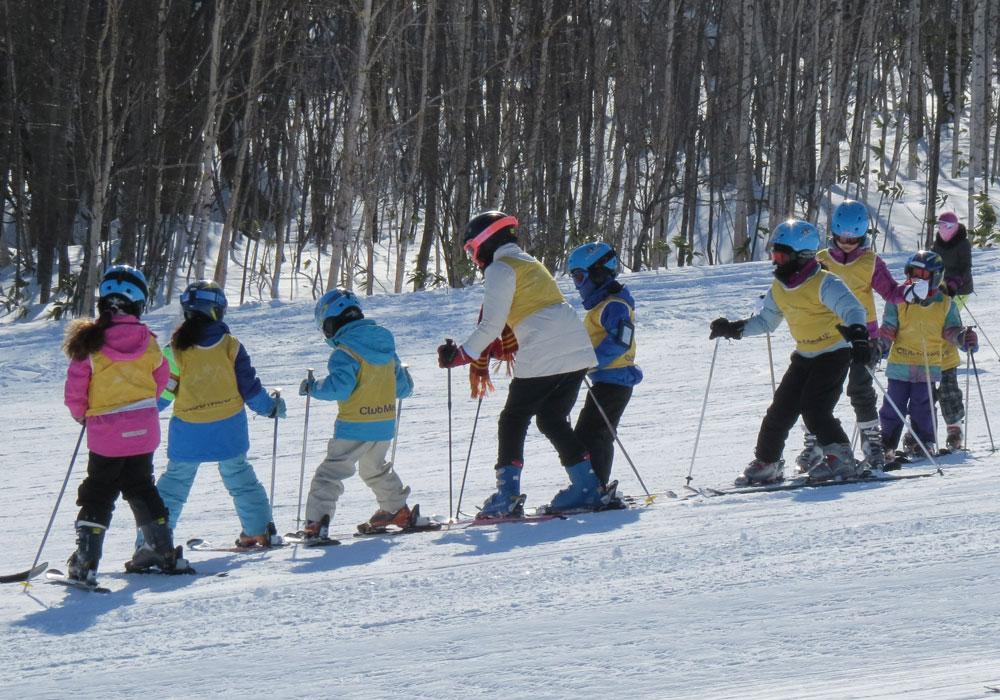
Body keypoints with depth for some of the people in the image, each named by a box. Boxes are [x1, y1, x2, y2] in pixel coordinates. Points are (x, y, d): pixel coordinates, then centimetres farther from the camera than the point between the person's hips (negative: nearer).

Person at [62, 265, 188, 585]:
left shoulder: (89, 341, -13)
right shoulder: (148, 342, -5)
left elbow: (75, 390, -9)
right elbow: (161, 381, 9)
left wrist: (82, 414, 11)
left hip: (105, 431, -2)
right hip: (144, 427, 3)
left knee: (98, 493, 6)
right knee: (141, 488, 20)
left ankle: (85, 562, -3)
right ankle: (164, 551, 23)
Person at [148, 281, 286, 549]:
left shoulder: (176, 350, -10)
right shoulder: (230, 346, -7)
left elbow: (161, 394, -5)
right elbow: (249, 388, -3)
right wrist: (271, 407, 16)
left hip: (188, 434, -1)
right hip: (228, 431, 1)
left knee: (174, 483, 8)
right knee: (240, 477, 19)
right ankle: (261, 531, 20)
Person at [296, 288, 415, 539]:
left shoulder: (345, 353, -14)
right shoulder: (387, 347, 9)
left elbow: (339, 386, -24)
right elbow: (403, 387, 12)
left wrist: (312, 388, -8)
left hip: (355, 427, -7)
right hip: (385, 424, 7)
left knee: (331, 471, -3)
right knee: (375, 468, 29)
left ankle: (317, 522, -13)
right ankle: (397, 510, 36)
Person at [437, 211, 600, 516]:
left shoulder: (500, 269, -2)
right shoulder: (530, 263, 26)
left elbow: (491, 325, -9)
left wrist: (461, 356, -1)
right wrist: (482, 359, 27)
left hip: (542, 357, -8)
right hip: (578, 353, 8)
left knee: (513, 420, 4)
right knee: (552, 420, 16)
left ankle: (508, 493, -2)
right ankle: (587, 484, 7)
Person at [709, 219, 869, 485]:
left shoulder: (823, 284, -21)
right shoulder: (779, 288, 4)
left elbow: (852, 309, -33)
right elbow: (765, 321, 16)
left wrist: (857, 333, -53)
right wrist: (735, 329, 2)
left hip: (834, 353, -7)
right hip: (804, 356, 7)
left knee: (813, 407, -20)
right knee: (782, 408, 2)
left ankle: (840, 457, -9)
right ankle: (766, 464, 12)